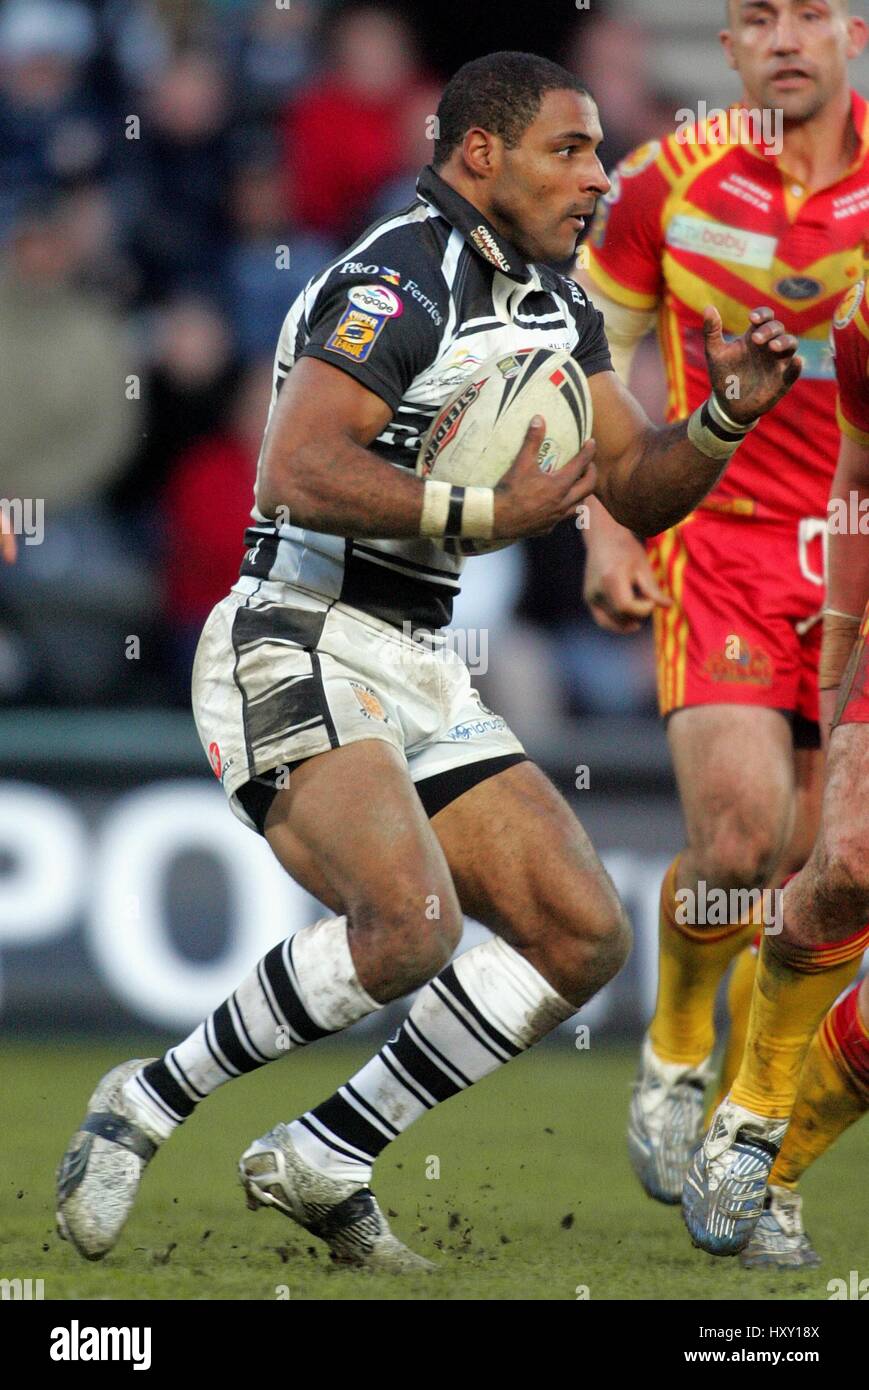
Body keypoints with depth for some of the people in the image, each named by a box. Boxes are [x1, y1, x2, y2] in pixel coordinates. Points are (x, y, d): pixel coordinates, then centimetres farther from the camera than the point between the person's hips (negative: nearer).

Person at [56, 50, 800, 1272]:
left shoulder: (553, 306, 15)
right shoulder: (400, 282, -15)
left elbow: (639, 493, 19)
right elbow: (300, 472, -27)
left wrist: (726, 415, 0)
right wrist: (488, 513, -25)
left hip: (419, 674, 10)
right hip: (297, 649, -9)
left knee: (584, 938, 0)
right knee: (410, 923, -29)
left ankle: (319, 1164, 7)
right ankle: (149, 1103, -10)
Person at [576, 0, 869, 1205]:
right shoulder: (673, 177, -3)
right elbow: (589, 352, 10)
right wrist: (606, 528, 1)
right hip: (720, 546, -1)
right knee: (740, 841, -18)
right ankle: (675, 1056, 11)